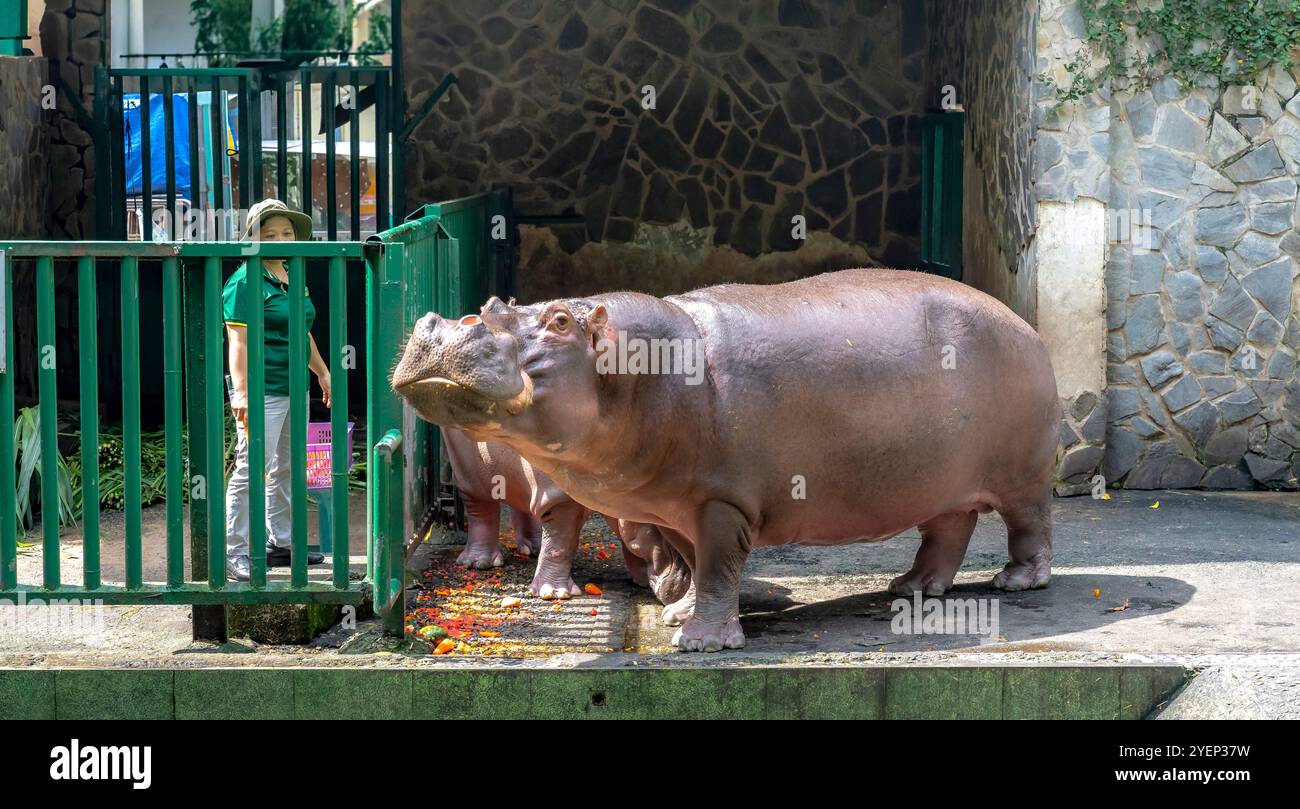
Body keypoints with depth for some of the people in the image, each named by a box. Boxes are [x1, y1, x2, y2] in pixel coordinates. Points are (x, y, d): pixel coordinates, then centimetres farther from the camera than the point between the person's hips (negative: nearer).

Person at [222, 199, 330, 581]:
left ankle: (281, 543, 26)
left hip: (293, 389, 9)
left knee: (288, 468, 16)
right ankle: (235, 554, -8)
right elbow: (238, 340, -18)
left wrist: (323, 372, 29)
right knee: (251, 469, -11)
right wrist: (240, 390, -25)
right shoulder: (246, 281, -12)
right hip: (262, 391, -9)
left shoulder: (292, 278, 14)